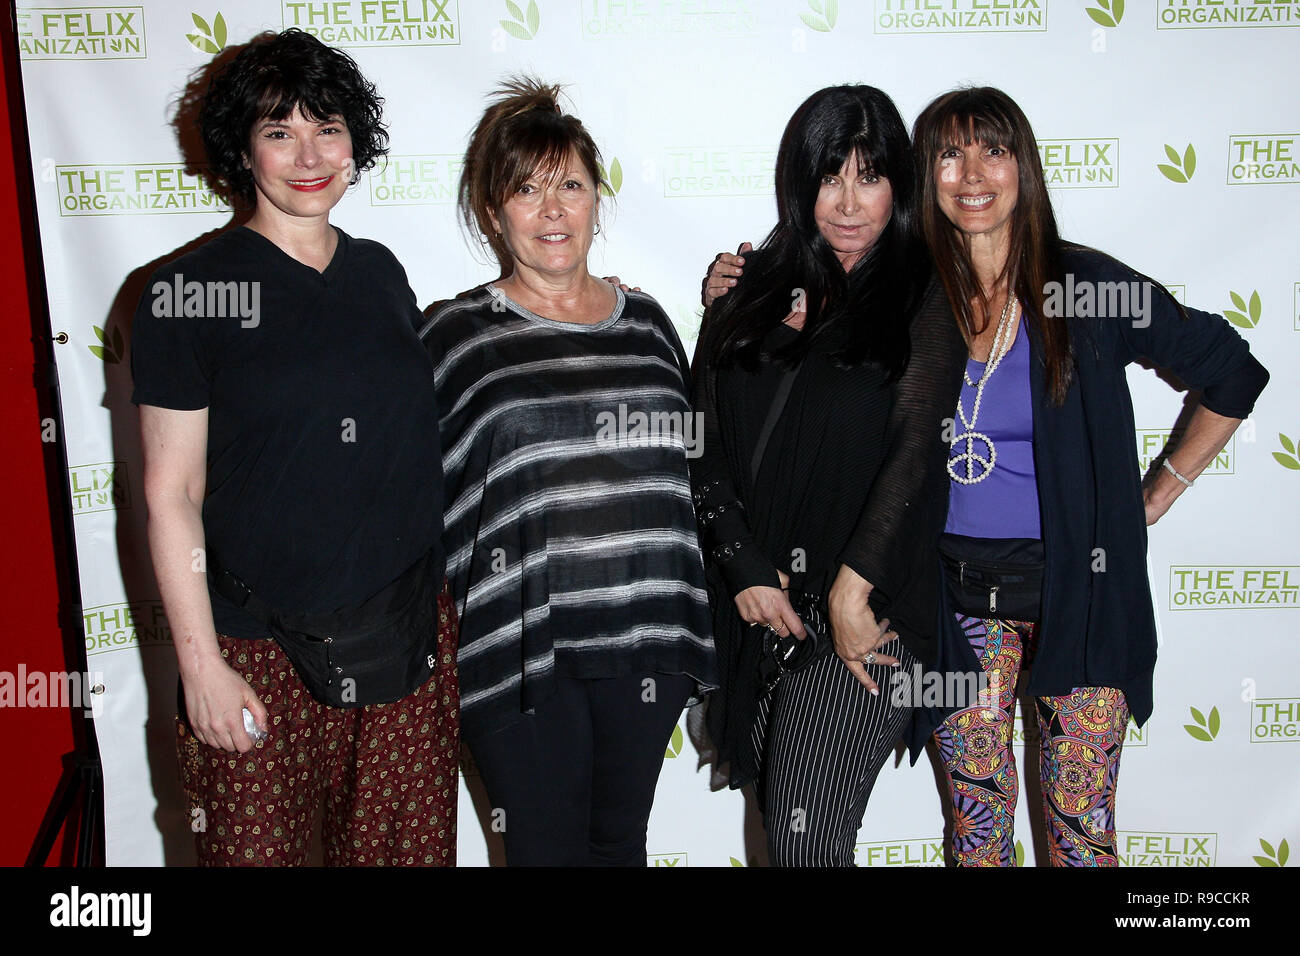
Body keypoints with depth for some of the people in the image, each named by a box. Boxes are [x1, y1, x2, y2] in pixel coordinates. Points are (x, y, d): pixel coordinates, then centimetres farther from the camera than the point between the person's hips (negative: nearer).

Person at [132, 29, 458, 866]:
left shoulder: (381, 273, 9)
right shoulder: (191, 292, -6)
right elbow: (171, 493, -7)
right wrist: (202, 665, -9)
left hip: (409, 637, 4)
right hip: (262, 650, -4)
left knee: (409, 846, 11)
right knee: (256, 848, 7)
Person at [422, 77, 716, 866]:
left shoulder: (645, 321, 10)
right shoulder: (456, 335, 0)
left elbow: (690, 468, 19)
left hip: (643, 644, 3)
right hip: (520, 650, -3)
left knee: (621, 844, 16)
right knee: (548, 850, 6)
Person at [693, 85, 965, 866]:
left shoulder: (924, 296, 3)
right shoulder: (754, 291, 13)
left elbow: (916, 446, -6)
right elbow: (704, 441, 7)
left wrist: (852, 588, -13)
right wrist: (745, 567, -3)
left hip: (866, 603, -4)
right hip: (755, 602, 4)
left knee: (805, 837, -9)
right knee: (777, 813, 11)